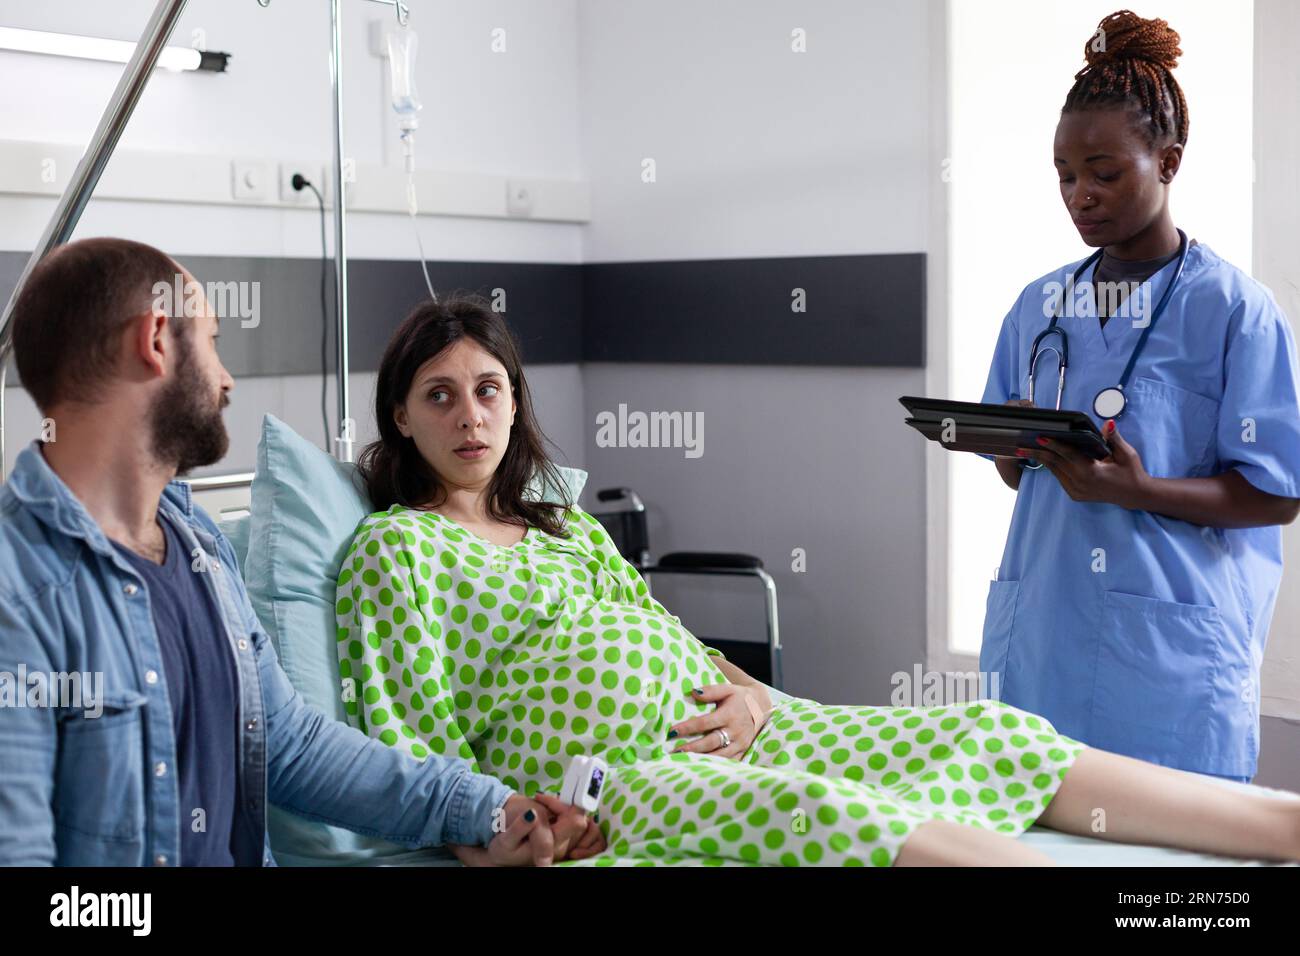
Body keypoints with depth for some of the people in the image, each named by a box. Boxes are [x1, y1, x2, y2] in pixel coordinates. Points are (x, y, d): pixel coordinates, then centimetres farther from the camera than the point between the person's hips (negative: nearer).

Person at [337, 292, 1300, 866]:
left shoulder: (567, 527, 24)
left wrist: (747, 691, 1)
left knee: (998, 736, -6)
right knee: (827, 812, -36)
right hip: (589, 774, -8)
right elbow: (419, 744, -3)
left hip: (713, 731, 8)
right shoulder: (394, 550, 4)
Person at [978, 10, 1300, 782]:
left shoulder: (1233, 308, -4)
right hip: (1041, 637, 5)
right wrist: (1017, 448, -5)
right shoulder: (1040, 306, 12)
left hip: (1170, 655, -4)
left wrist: (1137, 491, -20)